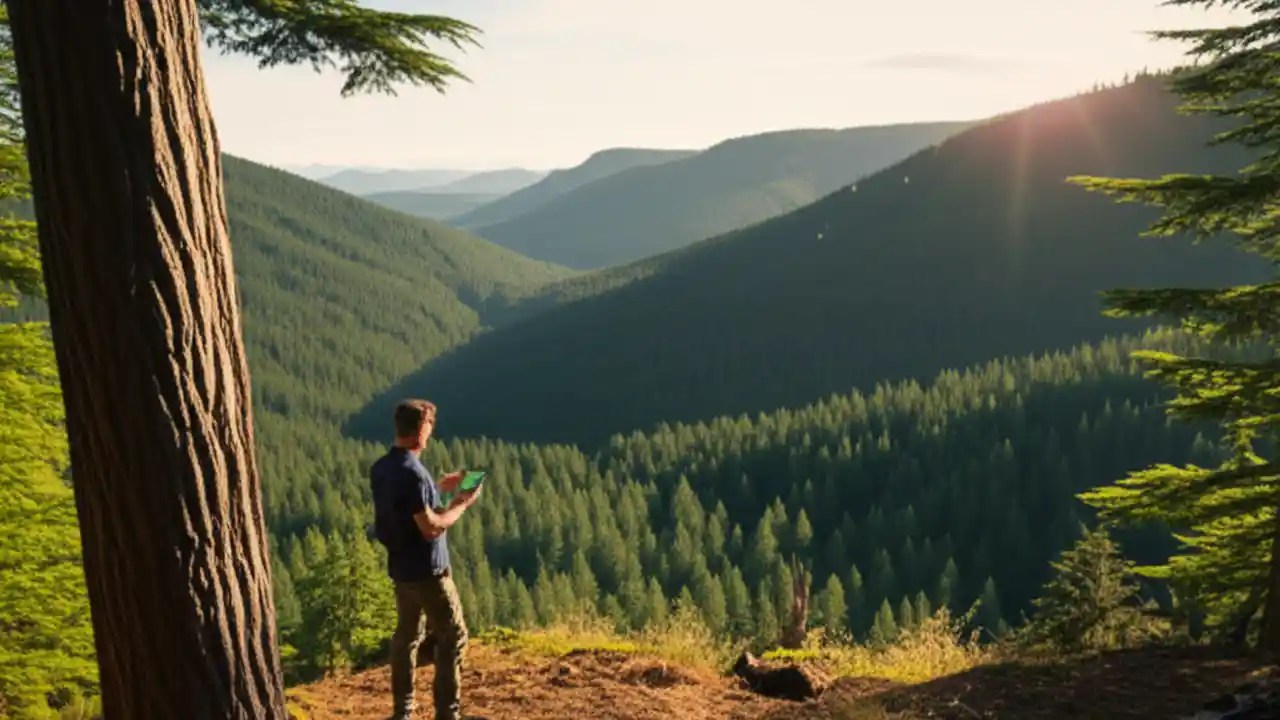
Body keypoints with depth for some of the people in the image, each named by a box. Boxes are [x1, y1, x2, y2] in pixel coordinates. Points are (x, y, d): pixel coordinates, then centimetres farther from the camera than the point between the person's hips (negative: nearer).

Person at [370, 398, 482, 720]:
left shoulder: (381, 467, 4)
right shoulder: (412, 472, -24)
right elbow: (430, 527, -24)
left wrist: (439, 487, 16)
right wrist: (462, 504, -11)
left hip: (401, 566, 9)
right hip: (426, 569, -9)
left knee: (407, 636, 17)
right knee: (453, 637, 3)